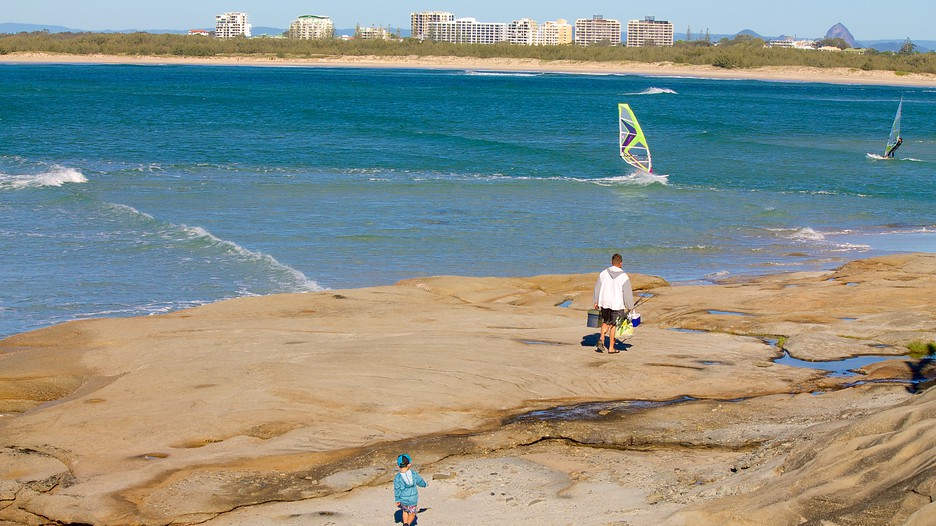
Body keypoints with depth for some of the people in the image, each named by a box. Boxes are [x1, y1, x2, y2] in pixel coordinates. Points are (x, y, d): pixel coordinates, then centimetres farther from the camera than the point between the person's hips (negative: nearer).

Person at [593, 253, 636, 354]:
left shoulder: (603, 273, -2)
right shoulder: (624, 276, -12)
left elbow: (597, 288, 7)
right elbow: (627, 293, -8)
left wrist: (596, 301, 19)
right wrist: (630, 307, 4)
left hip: (604, 303, 3)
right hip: (617, 304, -3)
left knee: (606, 322, 22)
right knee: (614, 325, 8)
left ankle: (601, 338, -2)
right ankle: (611, 348, 12)